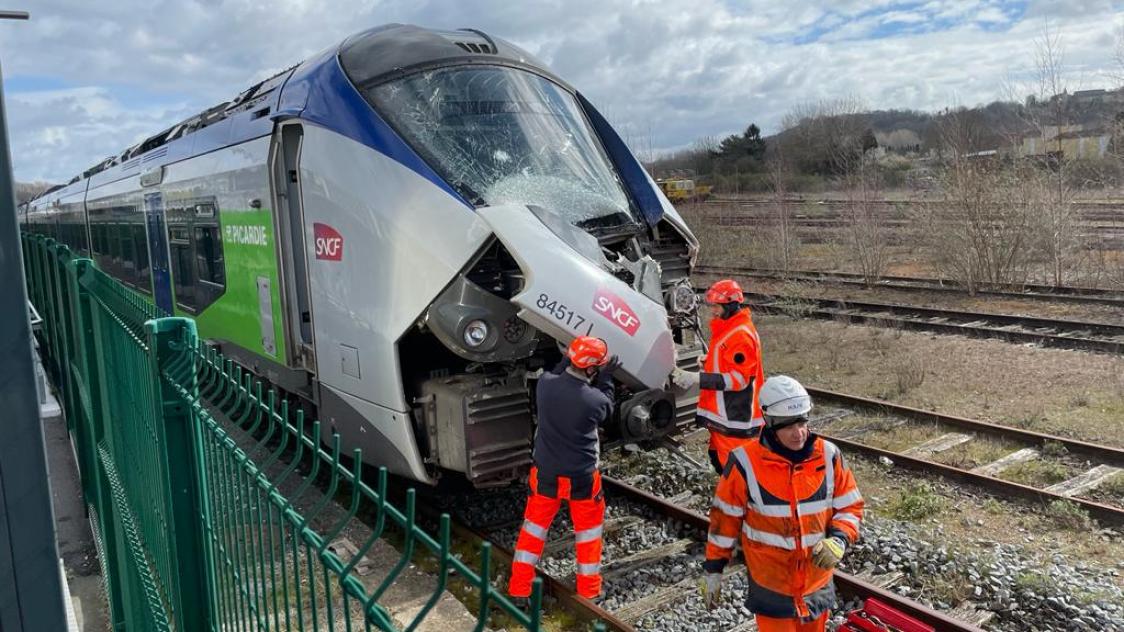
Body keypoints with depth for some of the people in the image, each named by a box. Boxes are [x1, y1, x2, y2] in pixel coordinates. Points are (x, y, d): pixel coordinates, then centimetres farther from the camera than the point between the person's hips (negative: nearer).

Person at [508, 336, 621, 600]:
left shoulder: (544, 384, -16)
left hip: (545, 472, 3)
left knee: (535, 523, 19)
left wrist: (567, 361, 4)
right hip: (581, 476, -3)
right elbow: (607, 410, 0)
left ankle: (519, 586, 24)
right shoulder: (595, 400, -24)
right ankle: (588, 588, 29)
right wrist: (606, 379, 3)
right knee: (589, 527, 19)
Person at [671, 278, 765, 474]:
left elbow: (738, 378, -24)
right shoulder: (726, 329, 13)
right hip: (721, 414, 11)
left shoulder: (741, 335, -19)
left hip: (734, 419, -11)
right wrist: (707, 362, 8)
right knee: (718, 457, 22)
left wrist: (698, 379, -27)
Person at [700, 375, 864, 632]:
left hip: (817, 579, 4)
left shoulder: (828, 456, -10)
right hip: (770, 583, -3)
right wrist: (713, 569, -4)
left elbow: (850, 506, 1)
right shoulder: (746, 463, -19)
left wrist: (839, 540, -18)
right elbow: (725, 517, -9)